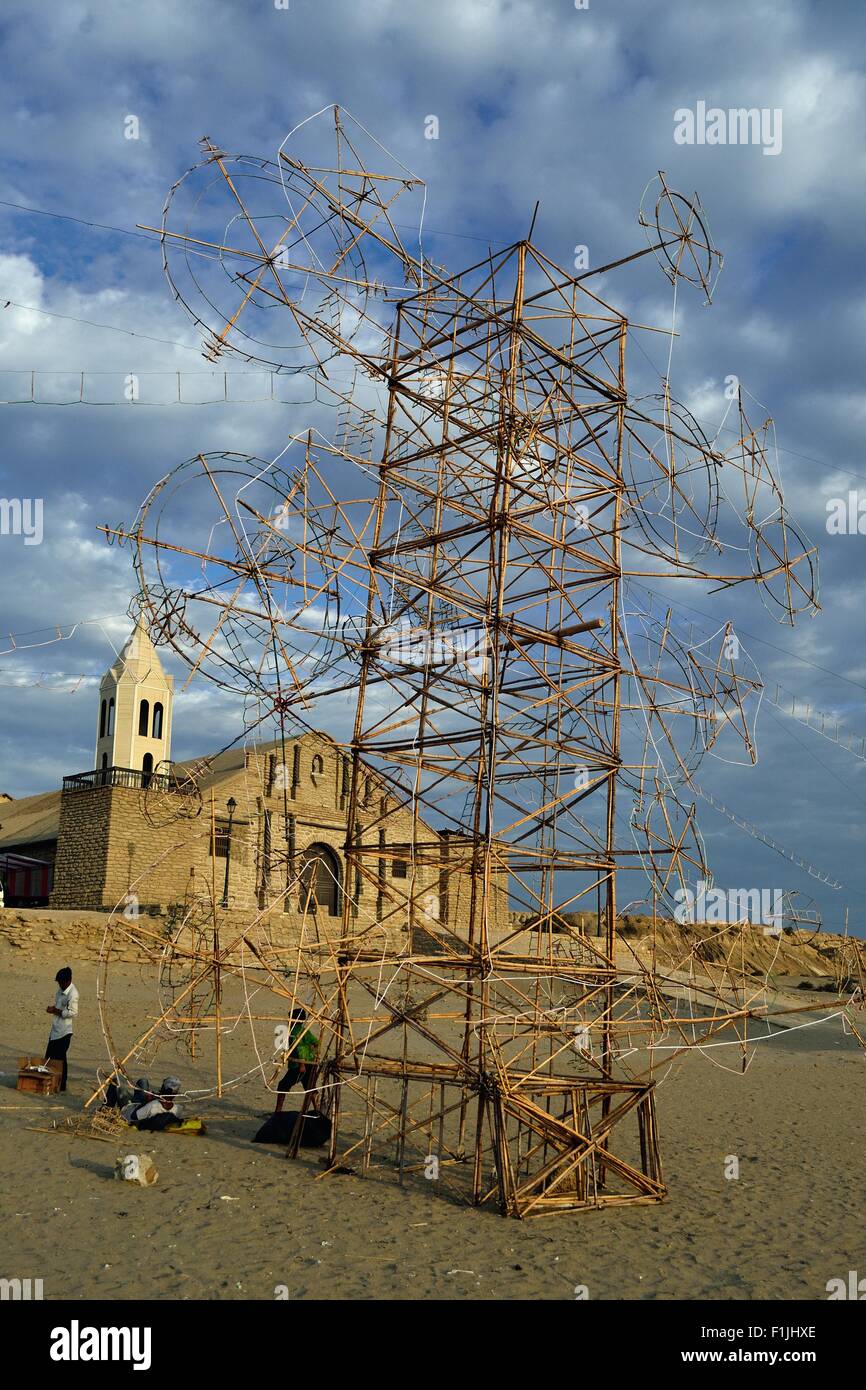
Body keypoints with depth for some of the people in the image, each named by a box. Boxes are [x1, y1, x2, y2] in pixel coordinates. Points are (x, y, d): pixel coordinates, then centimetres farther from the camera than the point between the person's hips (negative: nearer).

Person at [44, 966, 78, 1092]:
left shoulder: (72, 993, -20)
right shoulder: (61, 989, 7)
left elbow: (73, 1013, -21)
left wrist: (56, 1011, -19)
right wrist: (53, 1007, 1)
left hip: (64, 1031, -9)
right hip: (55, 1029, 9)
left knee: (60, 1058, -2)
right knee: (49, 1056, 15)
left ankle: (61, 1085, 9)